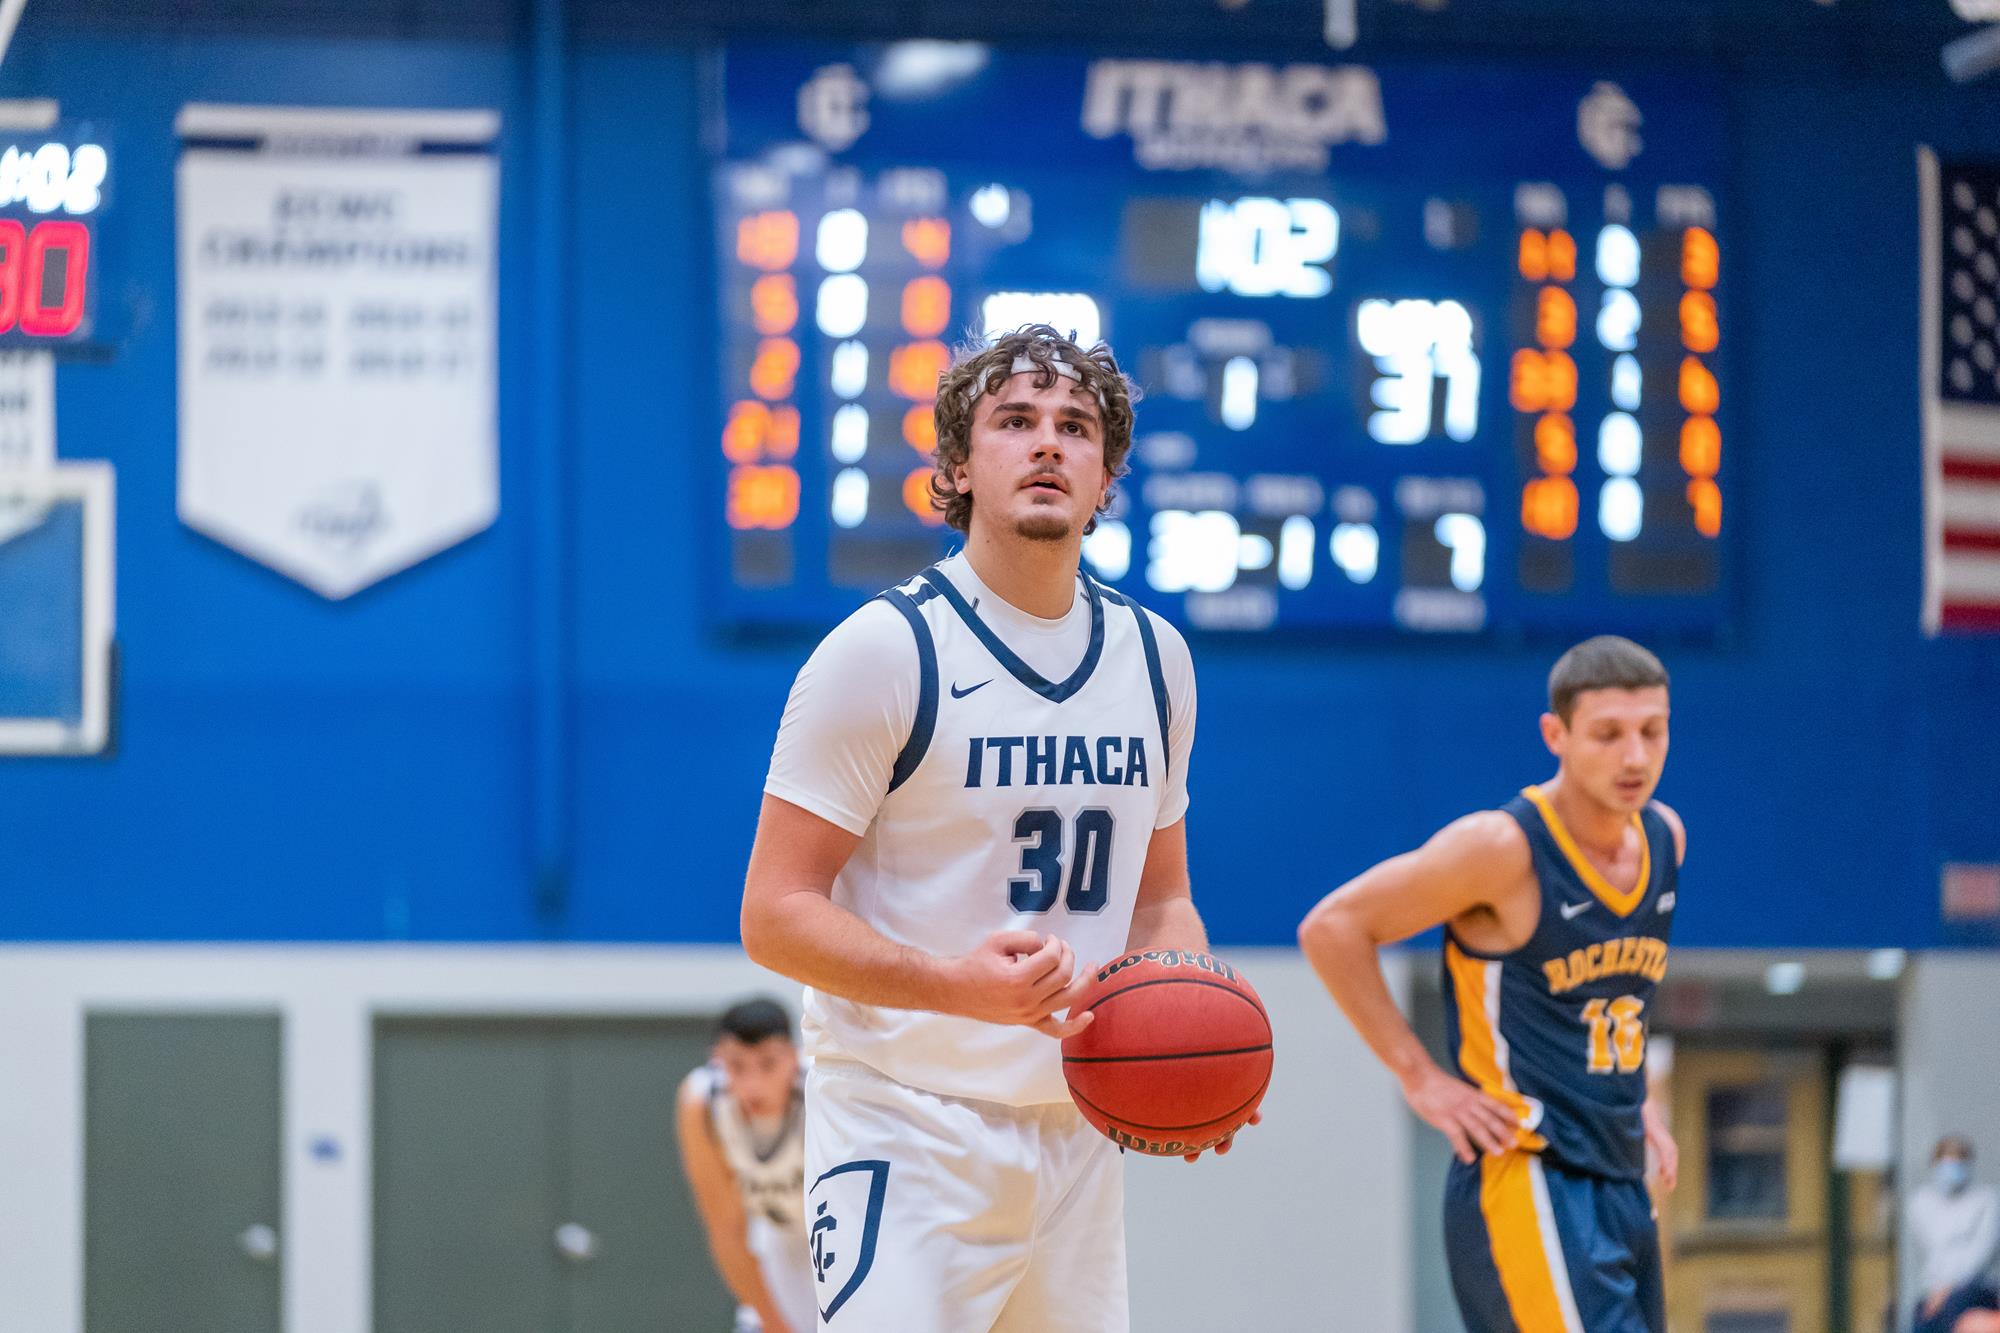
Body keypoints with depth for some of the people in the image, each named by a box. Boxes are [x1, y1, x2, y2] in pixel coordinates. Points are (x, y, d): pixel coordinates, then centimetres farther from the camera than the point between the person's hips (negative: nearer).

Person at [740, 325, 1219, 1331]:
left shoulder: (1154, 657, 11)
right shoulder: (884, 651, -9)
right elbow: (775, 918, -12)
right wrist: (958, 985, -28)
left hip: (1077, 1129, 6)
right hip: (906, 1130, -6)